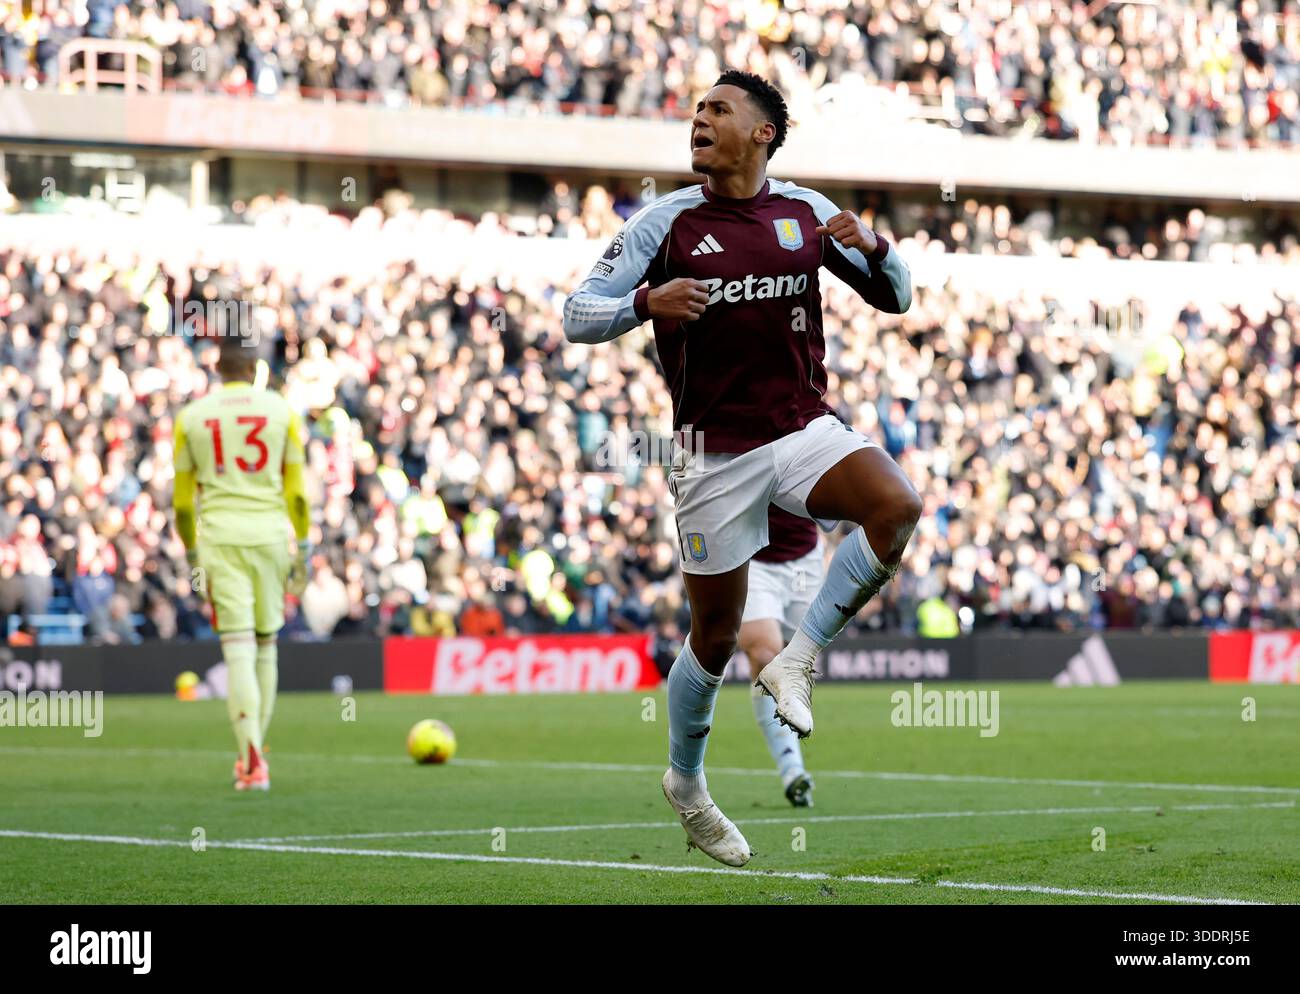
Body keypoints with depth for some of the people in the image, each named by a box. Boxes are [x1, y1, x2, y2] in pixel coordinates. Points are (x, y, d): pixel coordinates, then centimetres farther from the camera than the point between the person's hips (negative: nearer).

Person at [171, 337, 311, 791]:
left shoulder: (191, 417, 5)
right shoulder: (281, 410, 5)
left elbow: (182, 500, 8)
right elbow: (297, 491, 3)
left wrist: (191, 553, 19)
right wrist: (303, 550, 9)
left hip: (220, 536, -1)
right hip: (270, 533, 1)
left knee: (238, 650, -7)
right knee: (266, 644, 14)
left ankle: (252, 759, -20)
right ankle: (252, 752, 21)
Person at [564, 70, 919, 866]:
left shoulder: (806, 212, 5)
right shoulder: (666, 222, -1)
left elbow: (895, 297, 11)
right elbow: (578, 316, -2)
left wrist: (873, 248, -12)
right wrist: (647, 302, -22)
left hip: (804, 427, 2)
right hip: (715, 448, -2)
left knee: (897, 506, -29)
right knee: (716, 635, 3)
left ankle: (798, 659, -14)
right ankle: (686, 783, 28)